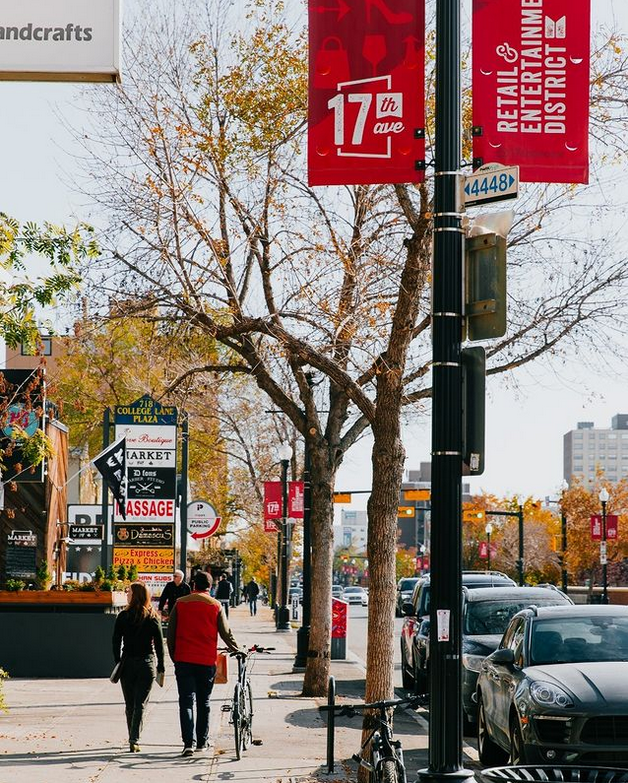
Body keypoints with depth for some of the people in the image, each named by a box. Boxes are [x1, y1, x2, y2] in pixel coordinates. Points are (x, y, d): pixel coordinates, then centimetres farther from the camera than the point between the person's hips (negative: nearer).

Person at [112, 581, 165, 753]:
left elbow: (116, 642, -4)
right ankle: (134, 740, -10)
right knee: (140, 704, 1)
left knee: (130, 705, 12)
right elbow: (159, 643, -1)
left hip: (128, 663, 0)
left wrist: (118, 664, 4)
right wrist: (161, 667, 5)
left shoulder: (123, 616, -5)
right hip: (147, 664, 0)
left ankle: (132, 740, 20)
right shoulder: (153, 617, -2)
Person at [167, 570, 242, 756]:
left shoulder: (180, 604, 1)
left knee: (186, 701, -1)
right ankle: (202, 741, 20)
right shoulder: (215, 606, -1)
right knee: (204, 702, 14)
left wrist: (173, 656, 14)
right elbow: (226, 633, 3)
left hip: (184, 659, 0)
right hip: (207, 661, 0)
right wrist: (237, 650, 19)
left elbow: (171, 634, 3)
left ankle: (188, 742, -13)